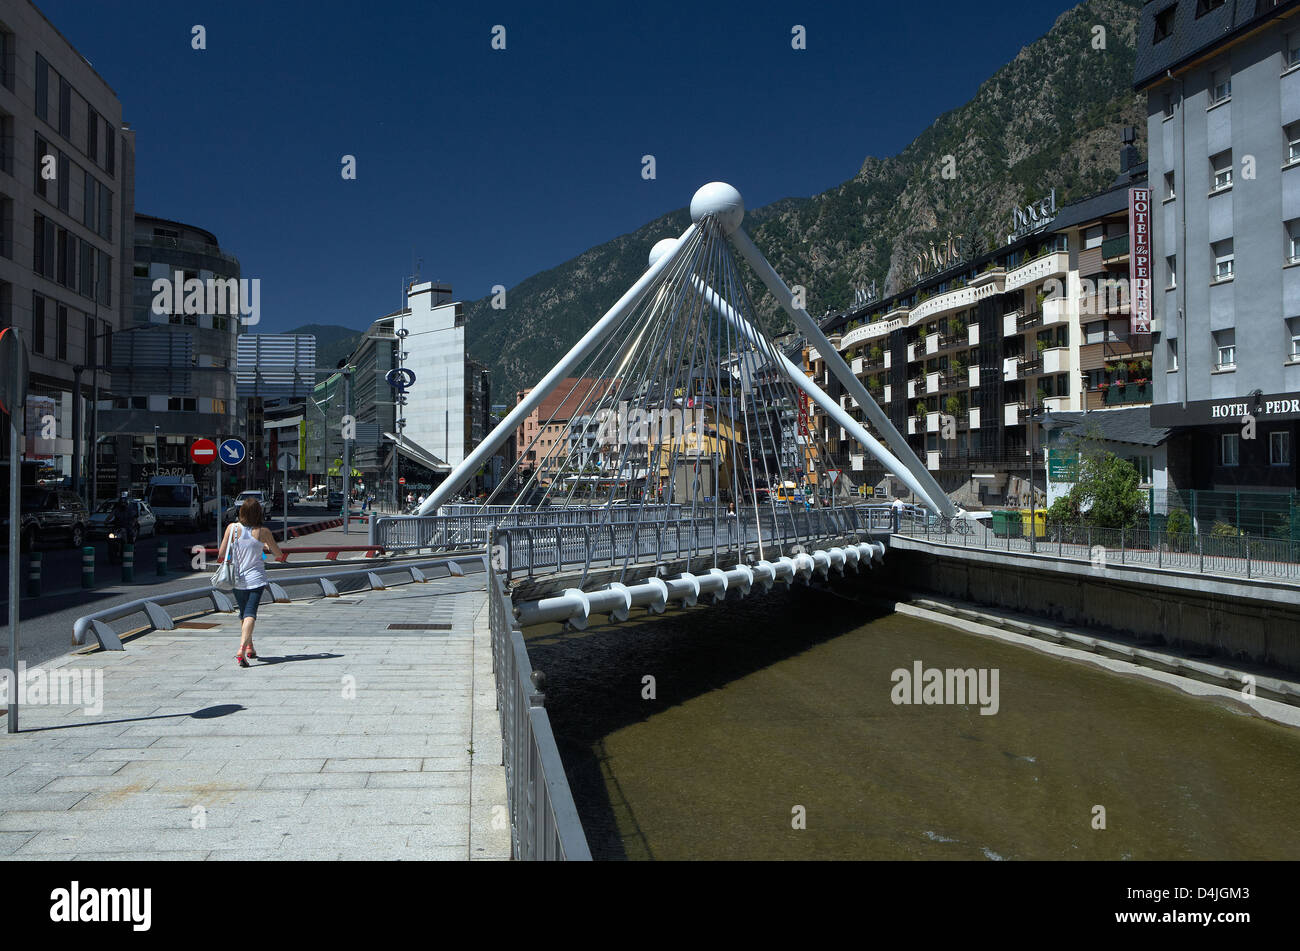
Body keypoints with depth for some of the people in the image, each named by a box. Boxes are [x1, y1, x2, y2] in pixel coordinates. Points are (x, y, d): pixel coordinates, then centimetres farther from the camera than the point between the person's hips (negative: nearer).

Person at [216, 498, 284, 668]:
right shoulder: (263, 532, -6)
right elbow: (279, 555, 3)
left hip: (237, 580, 3)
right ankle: (242, 649, -26)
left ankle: (249, 648, 31)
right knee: (250, 614, -7)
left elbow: (221, 554, -3)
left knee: (243, 614, 20)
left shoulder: (232, 528, -4)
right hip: (256, 579, -3)